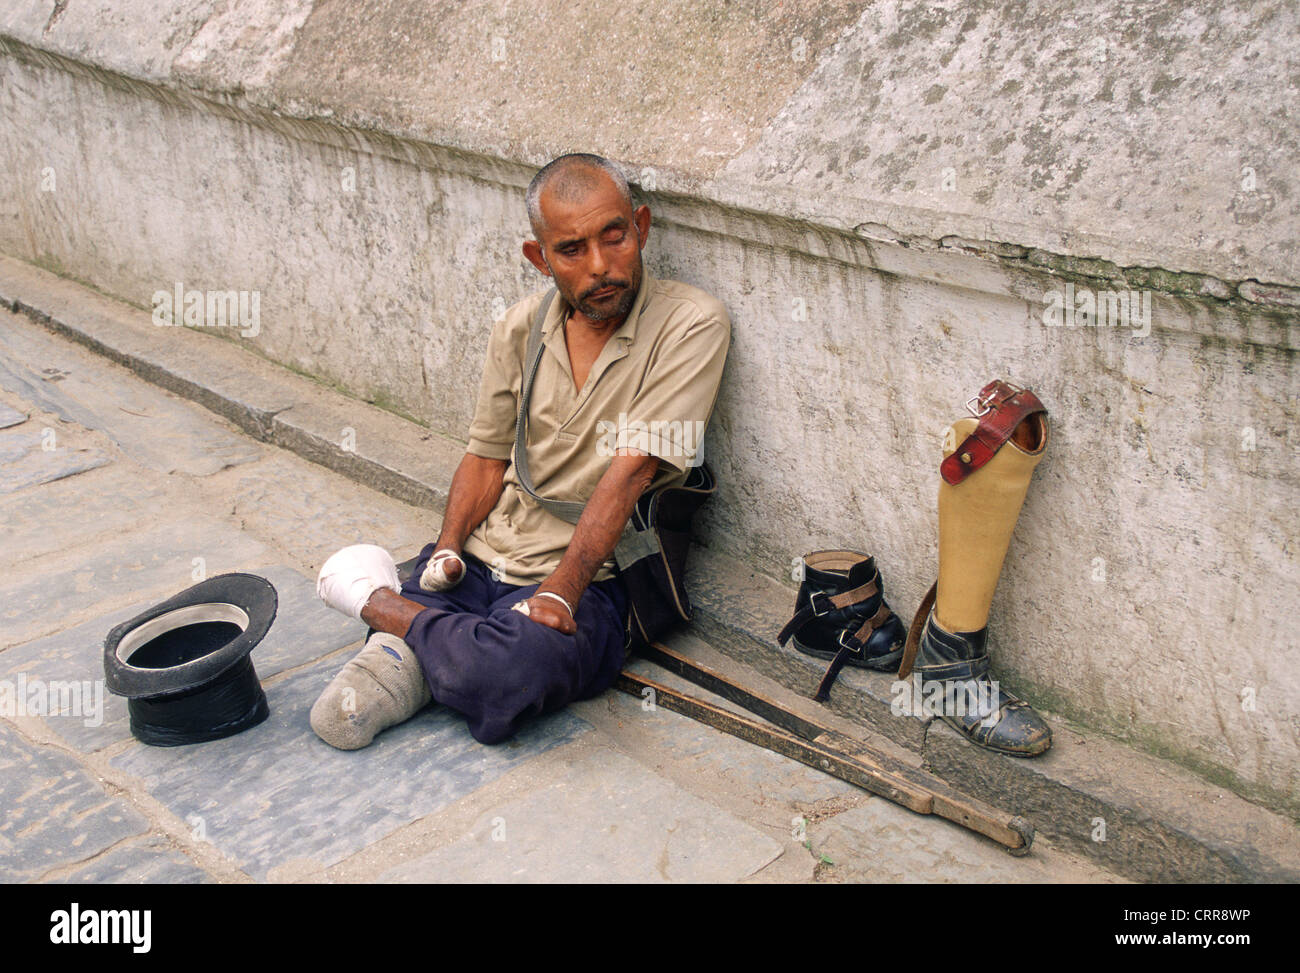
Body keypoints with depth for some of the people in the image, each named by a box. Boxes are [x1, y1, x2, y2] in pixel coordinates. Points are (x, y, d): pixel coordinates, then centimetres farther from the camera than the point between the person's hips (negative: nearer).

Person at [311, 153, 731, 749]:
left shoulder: (691, 324, -10)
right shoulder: (521, 329, 8)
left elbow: (630, 470, -17)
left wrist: (558, 593, -23)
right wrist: (449, 547, -4)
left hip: (589, 581, -2)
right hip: (481, 561, 2)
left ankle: (388, 609, -11)